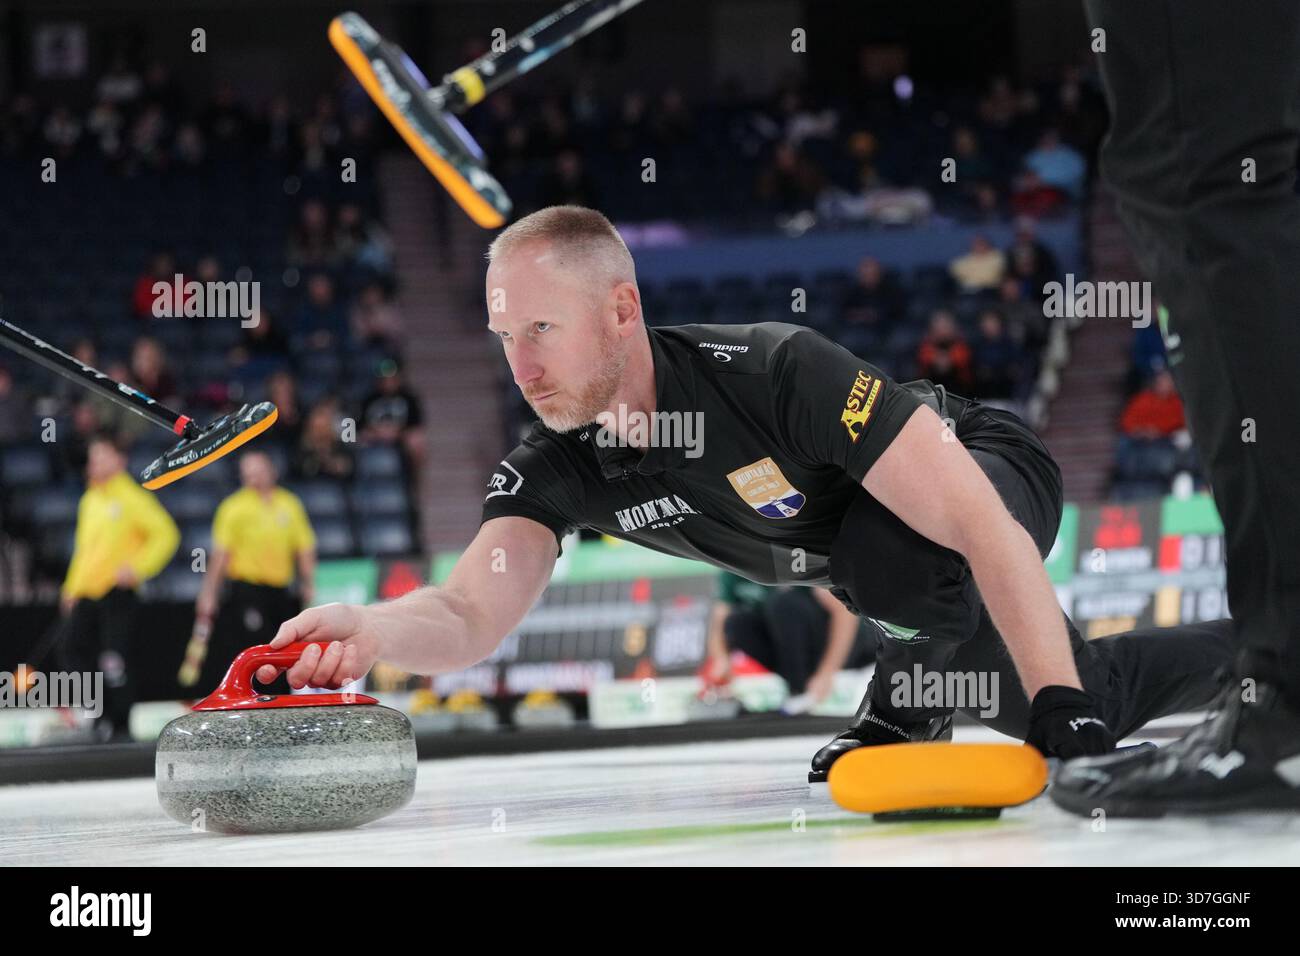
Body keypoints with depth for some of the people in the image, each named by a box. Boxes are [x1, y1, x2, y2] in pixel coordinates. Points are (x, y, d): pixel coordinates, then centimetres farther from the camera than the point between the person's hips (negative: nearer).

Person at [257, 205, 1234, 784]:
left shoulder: (780, 375, -41)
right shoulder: (557, 469, -22)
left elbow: (981, 527, -42)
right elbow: (472, 615, -36)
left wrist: (1059, 701, -49)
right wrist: (367, 631, -60)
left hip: (988, 475, -7)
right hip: (865, 569, 7)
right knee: (1092, 696, 16)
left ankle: (913, 707, -10)